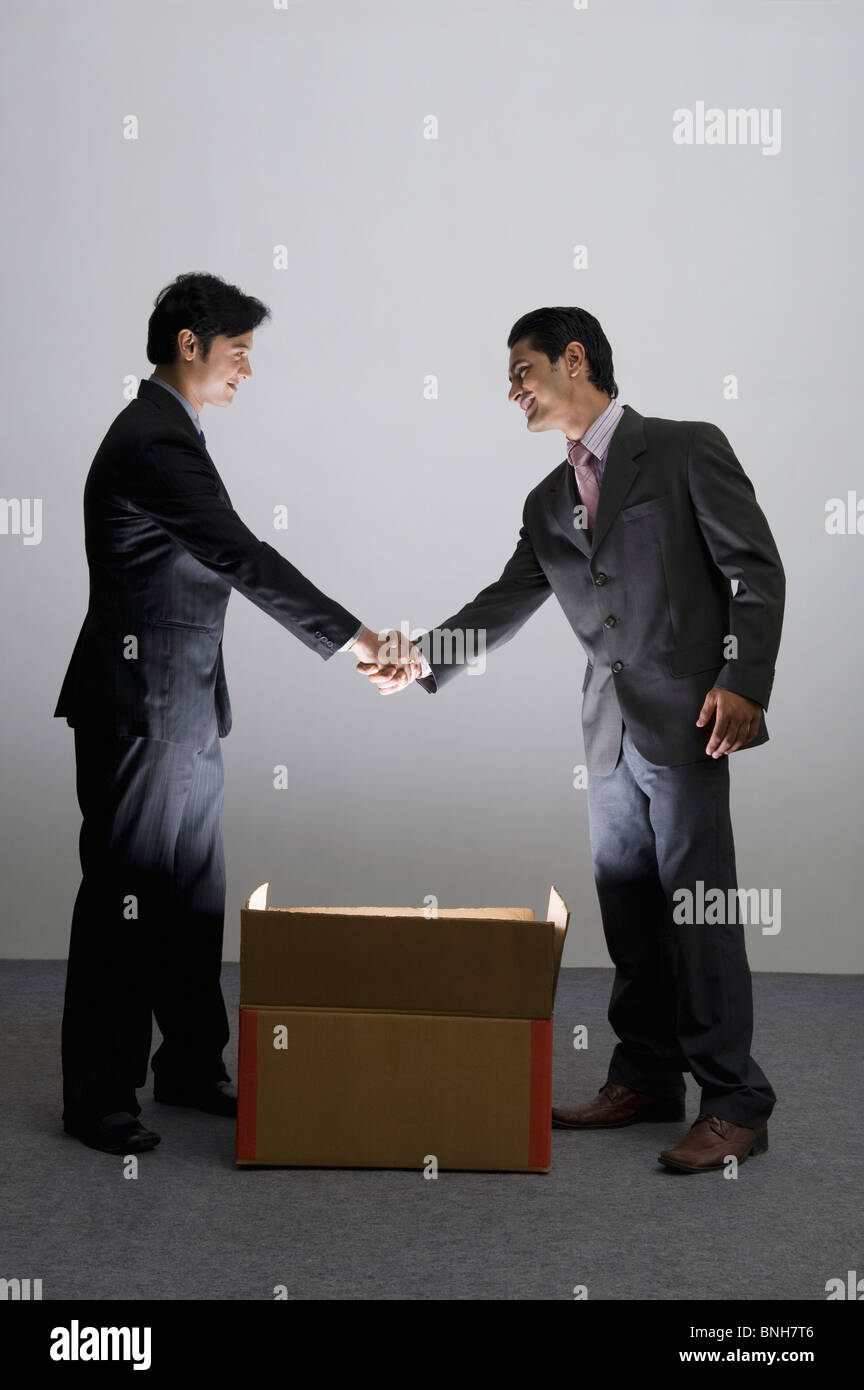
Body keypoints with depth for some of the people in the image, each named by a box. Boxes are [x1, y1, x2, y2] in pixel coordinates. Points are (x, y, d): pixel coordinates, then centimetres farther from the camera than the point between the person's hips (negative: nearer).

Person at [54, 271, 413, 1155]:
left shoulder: (167, 436, 16)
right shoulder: (155, 442, -17)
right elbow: (243, 558, -22)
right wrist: (351, 638, -19)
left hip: (180, 710, 10)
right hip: (138, 708, -10)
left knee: (193, 897, 15)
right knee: (123, 900, -3)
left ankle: (190, 1067, 25)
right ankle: (98, 1098, 6)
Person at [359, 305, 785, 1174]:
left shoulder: (686, 450, -3)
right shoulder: (548, 502, 16)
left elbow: (756, 570, -7)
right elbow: (505, 604, 16)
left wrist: (743, 680, -17)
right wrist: (421, 661, 5)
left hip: (684, 719, -7)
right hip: (609, 732, 7)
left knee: (698, 910, -7)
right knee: (626, 910, 11)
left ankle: (734, 1105, -1)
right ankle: (646, 1079, 22)